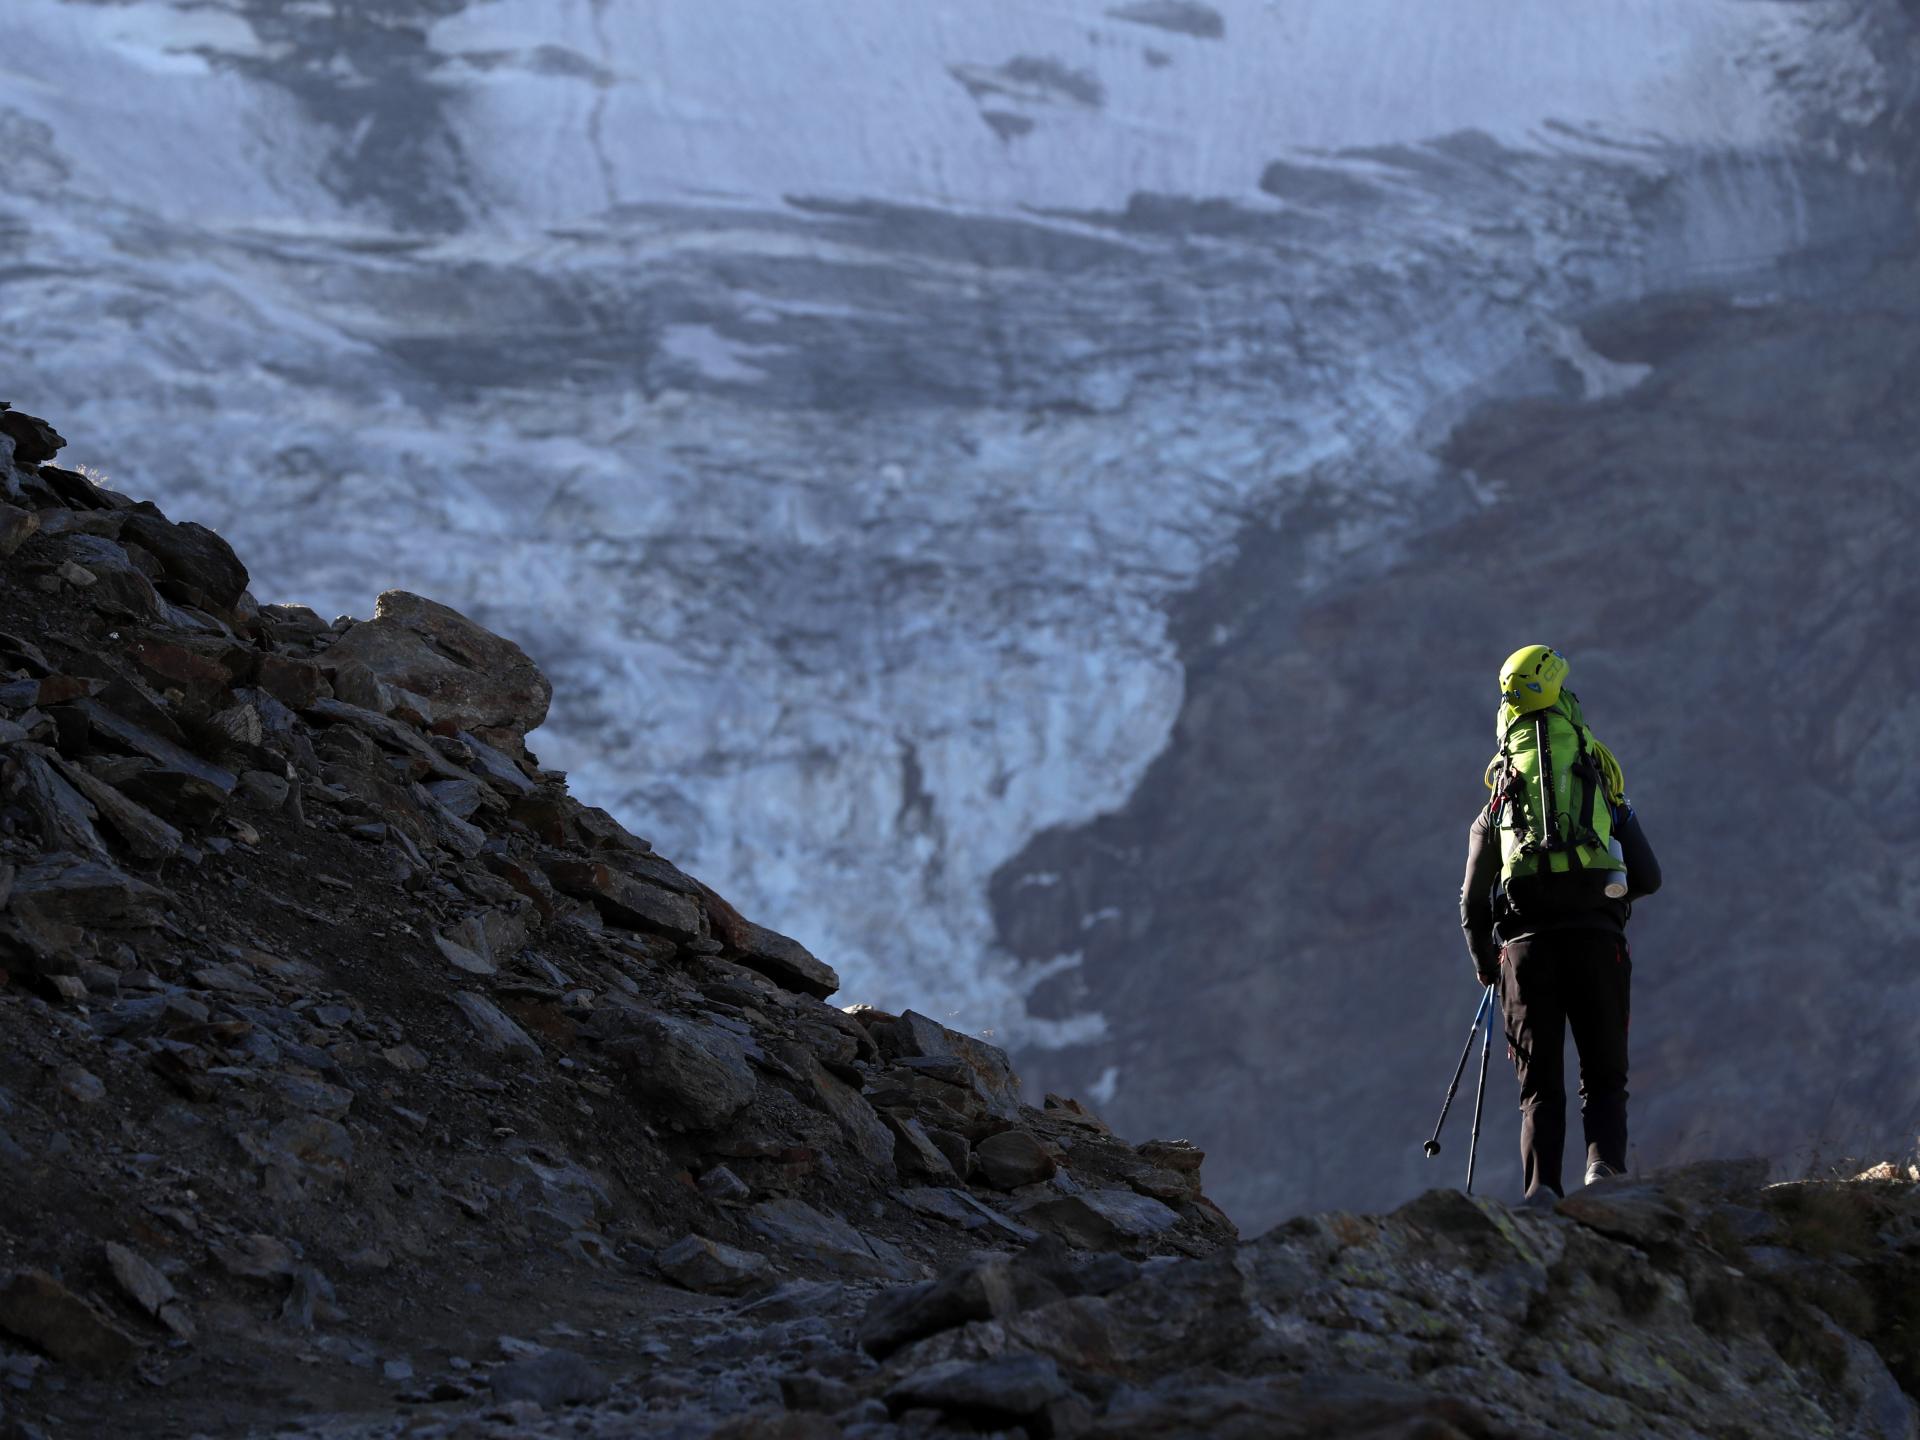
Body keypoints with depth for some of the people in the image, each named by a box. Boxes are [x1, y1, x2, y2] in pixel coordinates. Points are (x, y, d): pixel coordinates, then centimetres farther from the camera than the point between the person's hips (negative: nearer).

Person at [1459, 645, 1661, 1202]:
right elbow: (1649, 877, 12)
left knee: (1540, 1087, 8)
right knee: (1604, 1080, 9)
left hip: (1526, 945, 0)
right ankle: (1604, 1162, -18)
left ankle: (1542, 1188, -11)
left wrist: (1486, 970, 32)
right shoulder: (1607, 797, 17)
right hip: (1598, 939, 0)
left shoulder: (1494, 810, 18)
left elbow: (1472, 905, 17)